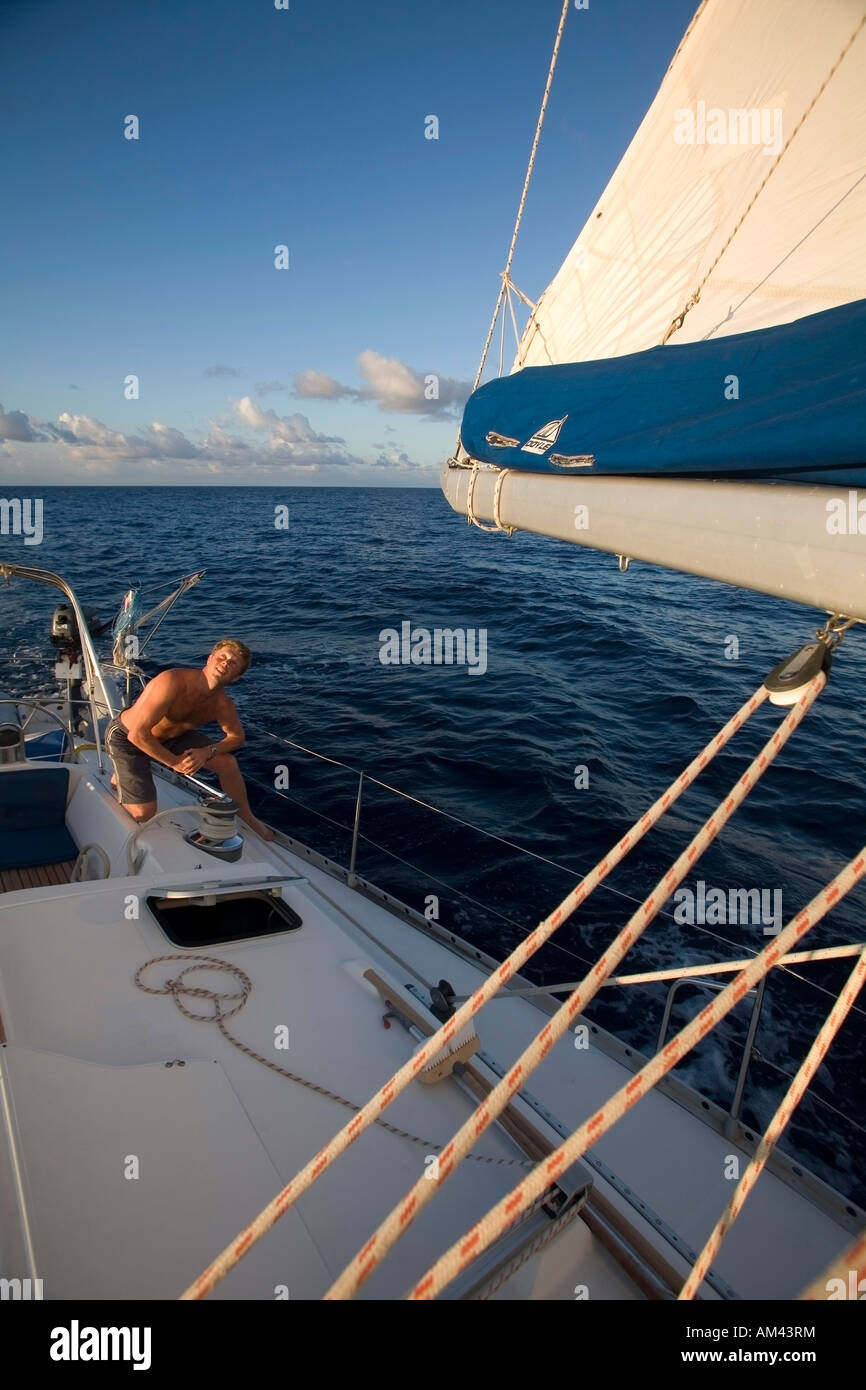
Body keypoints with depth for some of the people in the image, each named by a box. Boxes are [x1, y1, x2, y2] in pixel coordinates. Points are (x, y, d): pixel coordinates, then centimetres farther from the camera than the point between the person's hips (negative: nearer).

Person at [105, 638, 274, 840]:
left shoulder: (223, 705, -17)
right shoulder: (172, 682, -36)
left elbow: (237, 737, 0)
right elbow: (138, 735, -35)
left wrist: (207, 752, -20)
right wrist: (174, 762, -26)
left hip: (170, 736, 6)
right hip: (126, 737, -5)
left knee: (227, 762, -8)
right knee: (143, 814, -14)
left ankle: (248, 819, 14)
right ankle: (121, 777, 19)